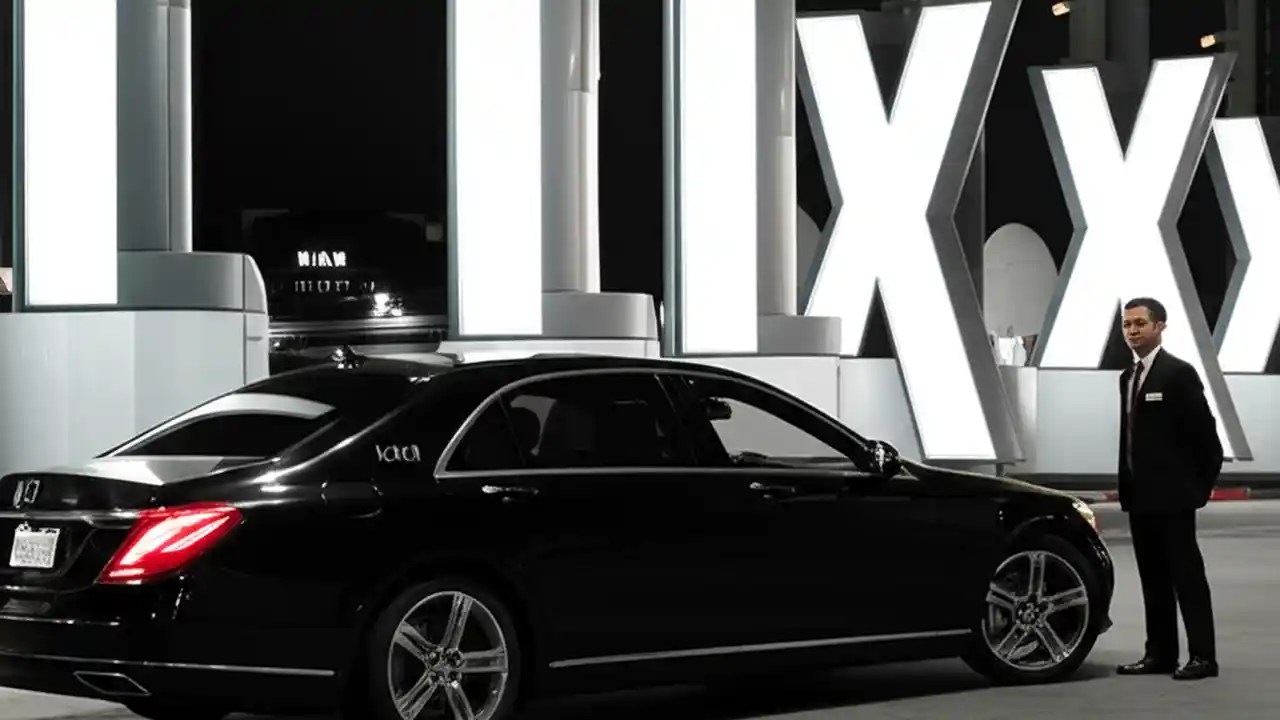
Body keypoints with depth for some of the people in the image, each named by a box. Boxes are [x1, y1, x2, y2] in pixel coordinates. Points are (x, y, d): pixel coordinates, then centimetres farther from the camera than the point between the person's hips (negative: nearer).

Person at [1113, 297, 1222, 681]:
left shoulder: (1178, 374, -10)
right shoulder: (1128, 377, 14)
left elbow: (1205, 433, -11)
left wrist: (1202, 484, -6)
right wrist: (1127, 485, 11)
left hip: (1171, 495, -8)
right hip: (1140, 495, 8)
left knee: (1187, 574, -5)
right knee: (1153, 577, 10)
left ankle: (1203, 656, -4)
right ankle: (1160, 653, 14)